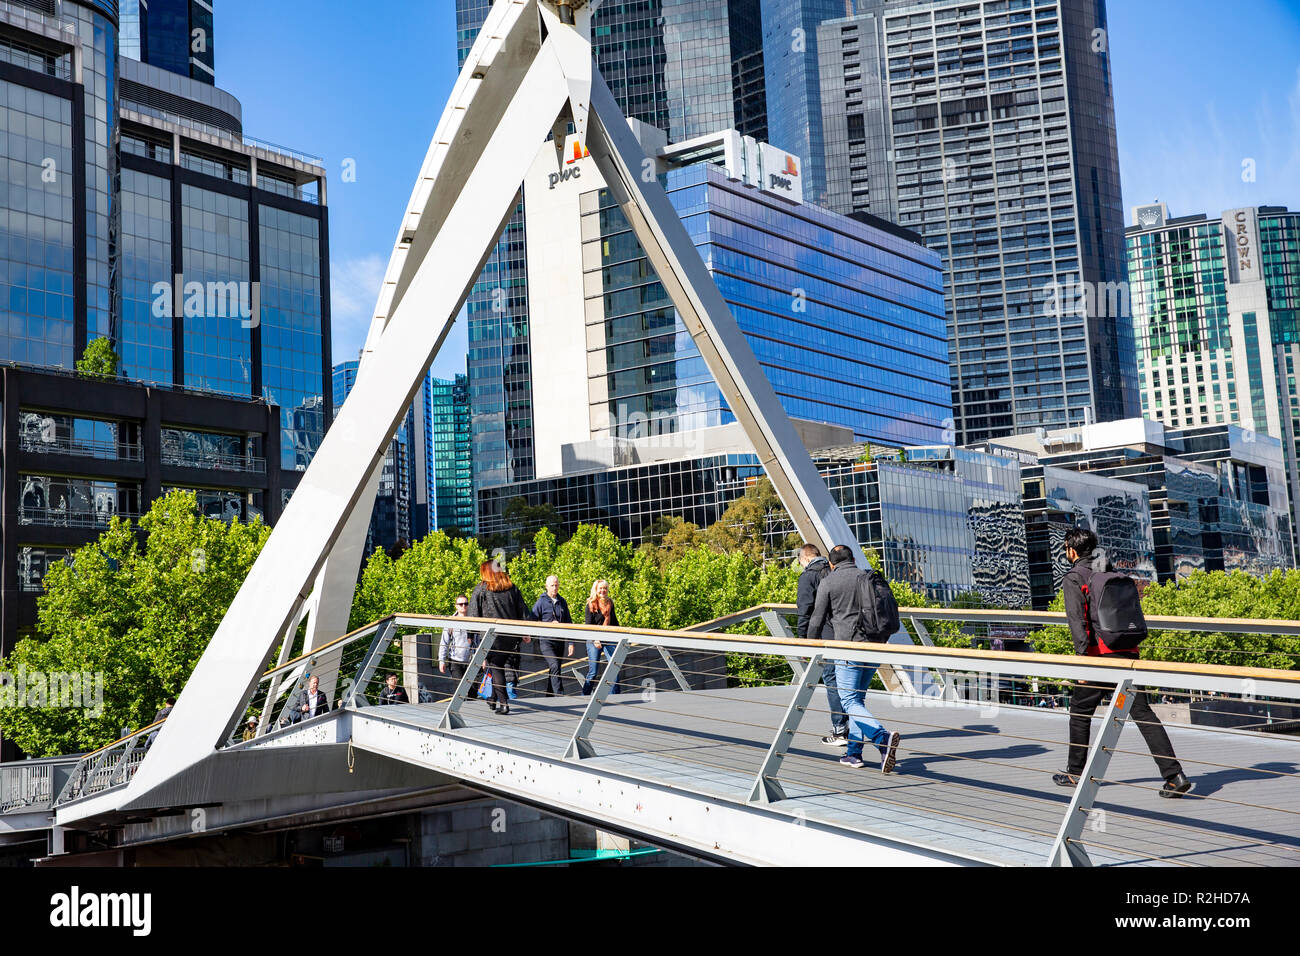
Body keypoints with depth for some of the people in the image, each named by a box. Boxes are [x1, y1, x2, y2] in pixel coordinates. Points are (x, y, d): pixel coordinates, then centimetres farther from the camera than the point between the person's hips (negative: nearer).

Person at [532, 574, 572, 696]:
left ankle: (549, 697, 20)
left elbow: (568, 622, 18)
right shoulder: (541, 602, -3)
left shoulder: (562, 602, 12)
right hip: (546, 641, -5)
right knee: (554, 666, -20)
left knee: (553, 671, 10)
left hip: (560, 641, 5)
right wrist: (549, 624, -13)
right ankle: (559, 695, -24)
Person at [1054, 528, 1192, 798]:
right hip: (1128, 653, 6)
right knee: (1143, 712, 2)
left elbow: (1077, 620, -15)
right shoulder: (1110, 573, 16)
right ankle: (1174, 775, -7)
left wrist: (1083, 659, -20)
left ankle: (1076, 772, 22)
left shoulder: (1073, 578, -4)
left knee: (1080, 710, 12)